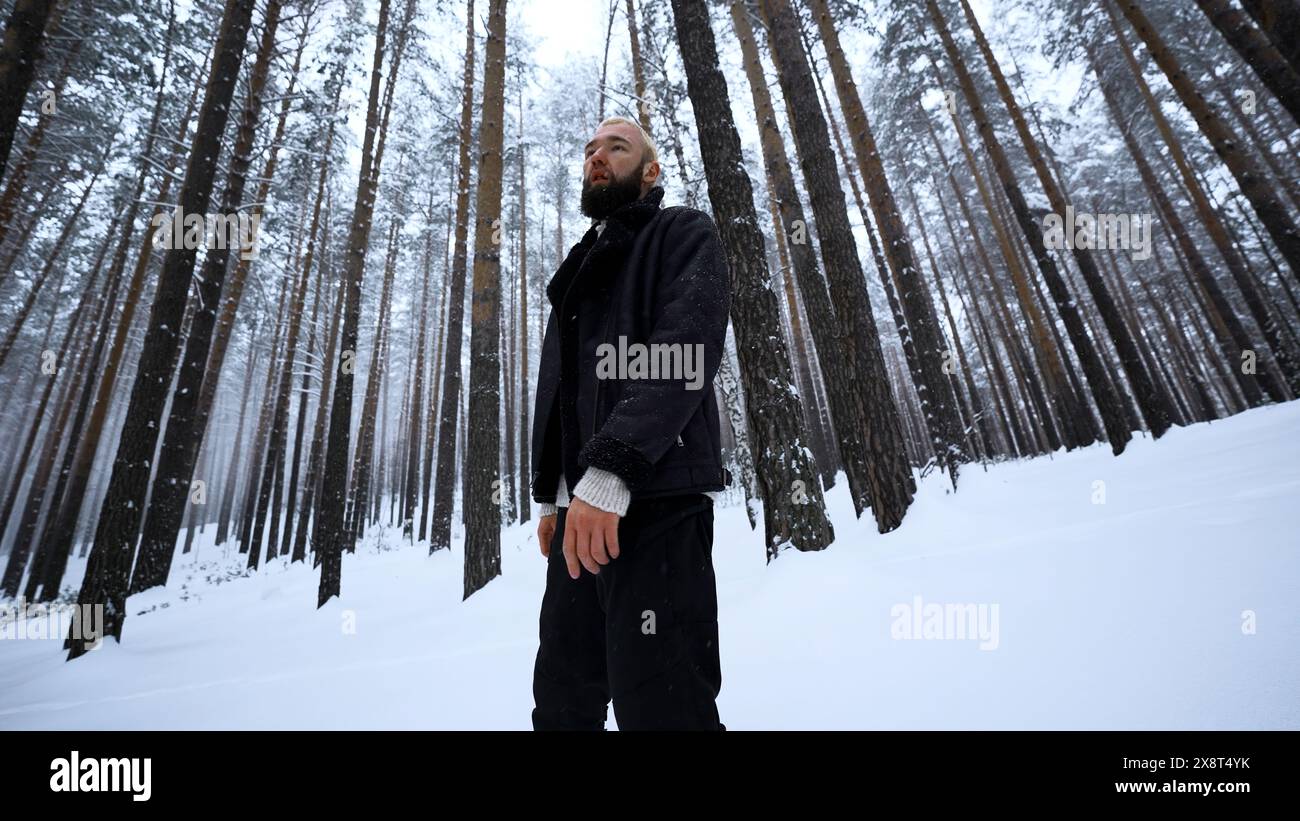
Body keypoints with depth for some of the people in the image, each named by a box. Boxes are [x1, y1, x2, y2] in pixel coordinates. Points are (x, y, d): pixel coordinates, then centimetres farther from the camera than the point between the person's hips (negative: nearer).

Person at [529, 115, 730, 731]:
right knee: (563, 701, 14)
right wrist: (549, 494, 16)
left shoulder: (684, 234, 6)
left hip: (655, 503, -7)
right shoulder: (581, 269, 27)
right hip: (581, 510, 8)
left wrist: (609, 471, -23)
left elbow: (685, 352, -13)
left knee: (659, 705, -6)